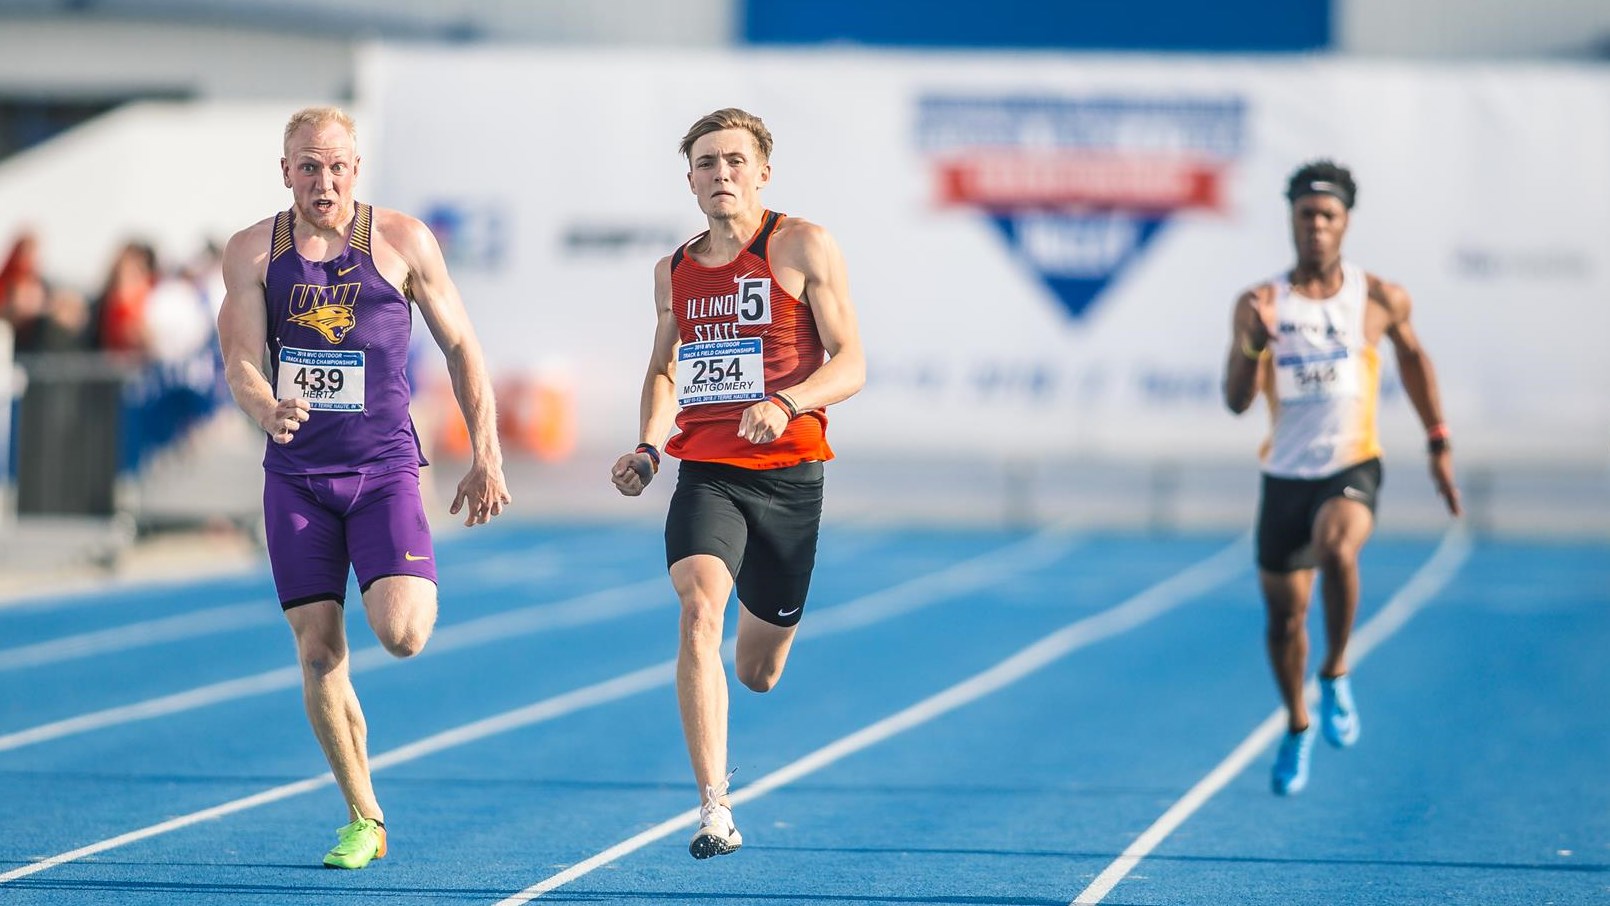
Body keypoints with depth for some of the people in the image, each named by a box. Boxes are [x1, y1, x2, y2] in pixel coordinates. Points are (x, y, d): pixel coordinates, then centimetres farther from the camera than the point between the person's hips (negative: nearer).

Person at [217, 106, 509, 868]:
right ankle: (364, 821, 14)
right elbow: (240, 362, -5)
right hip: (296, 474, 2)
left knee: (401, 633, -20)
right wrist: (266, 409, -29)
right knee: (318, 654, 1)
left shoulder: (402, 243, -2)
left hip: (384, 469, -2)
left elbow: (461, 348, 5)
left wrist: (487, 459, 1)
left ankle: (415, 592, 18)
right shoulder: (252, 253, 2)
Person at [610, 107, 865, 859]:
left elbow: (851, 365, -6)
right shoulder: (674, 271, 9)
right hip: (704, 473, 2)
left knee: (758, 673, 10)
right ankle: (714, 810, -28)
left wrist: (785, 403, -25)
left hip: (787, 474, -2)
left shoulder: (803, 247, -3)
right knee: (699, 610, -27)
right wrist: (648, 447, 7)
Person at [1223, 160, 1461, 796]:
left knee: (1336, 551, -34)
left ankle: (1336, 673, -11)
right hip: (1286, 475, 2)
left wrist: (1438, 444, 18)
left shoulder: (1380, 300, -2)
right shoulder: (1262, 303, -4)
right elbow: (1236, 401, -10)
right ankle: (1297, 728, 36)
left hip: (1352, 467, -2)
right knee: (1284, 614, 11)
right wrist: (1254, 342, -29)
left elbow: (1412, 355, 18)